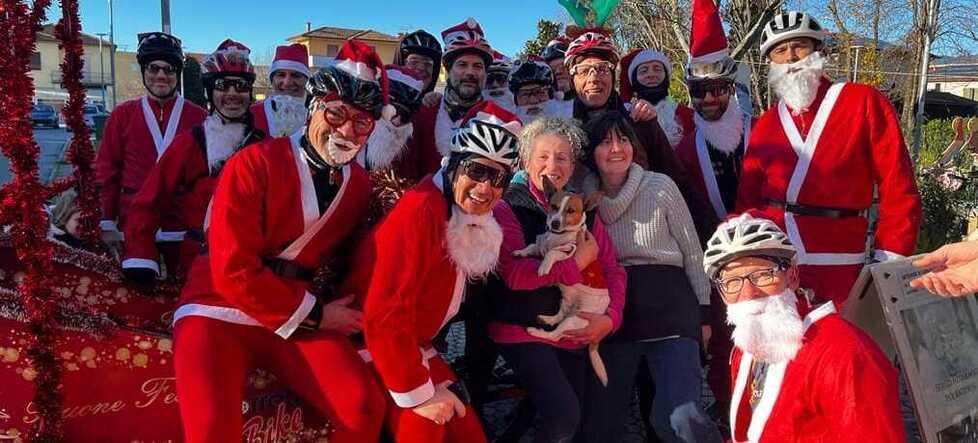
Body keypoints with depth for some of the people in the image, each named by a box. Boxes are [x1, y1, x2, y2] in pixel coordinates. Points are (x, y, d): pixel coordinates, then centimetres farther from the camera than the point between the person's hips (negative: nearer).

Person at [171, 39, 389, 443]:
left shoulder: (360, 185, 4)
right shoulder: (253, 165, -13)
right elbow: (233, 271, -17)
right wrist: (313, 314, -13)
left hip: (300, 318, 4)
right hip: (219, 312, -4)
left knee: (365, 408, -14)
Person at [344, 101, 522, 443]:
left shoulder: (473, 221, 2)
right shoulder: (421, 212, -26)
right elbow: (385, 317, -28)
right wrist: (418, 392, -20)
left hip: (413, 346, 8)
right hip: (372, 347, -8)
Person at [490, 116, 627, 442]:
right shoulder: (508, 208, -7)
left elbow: (614, 270, 7)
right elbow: (515, 274, -21)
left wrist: (611, 318, -10)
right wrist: (578, 263, -14)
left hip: (577, 334, 6)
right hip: (524, 332, -6)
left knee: (584, 414, 13)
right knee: (564, 416, -18)